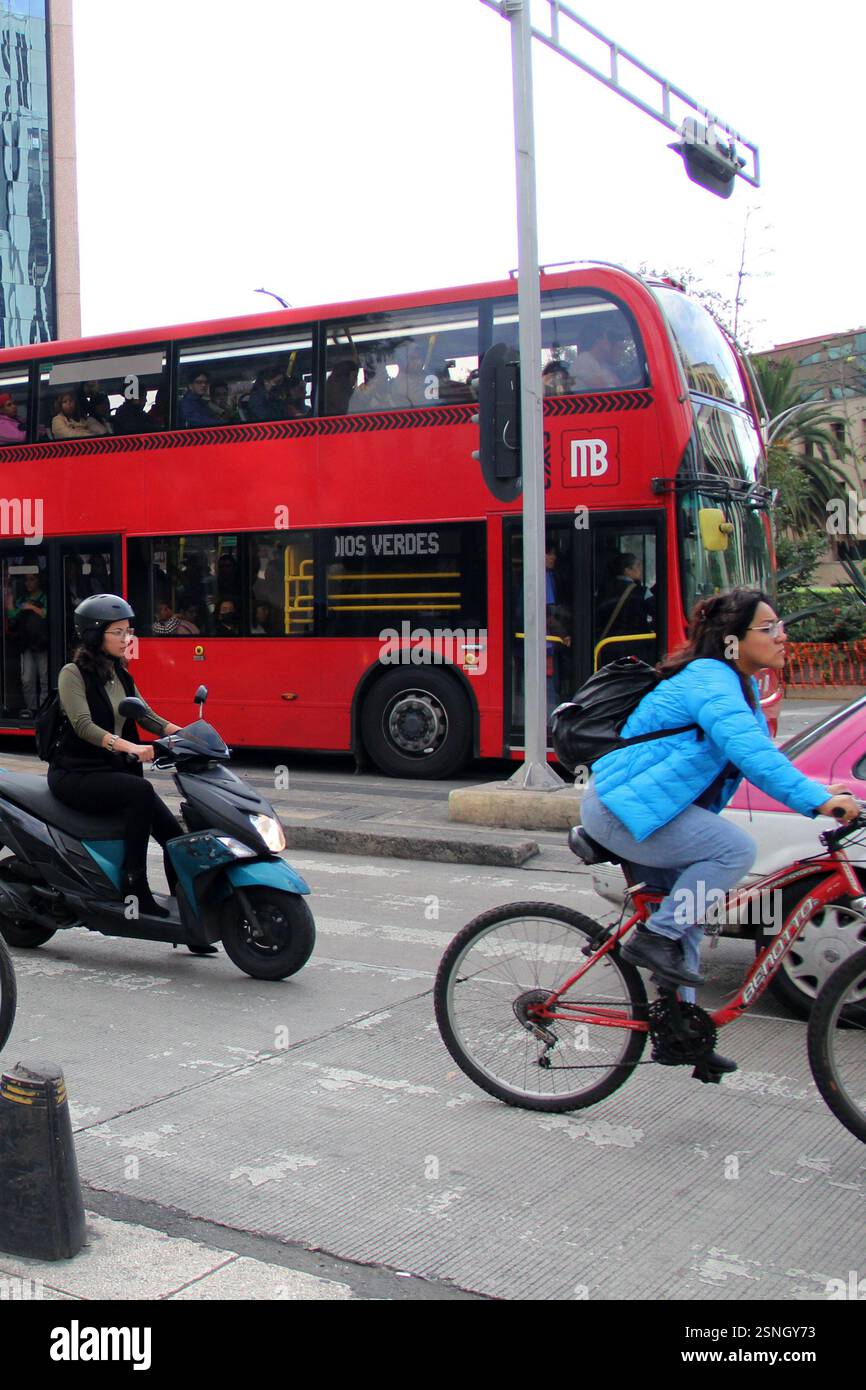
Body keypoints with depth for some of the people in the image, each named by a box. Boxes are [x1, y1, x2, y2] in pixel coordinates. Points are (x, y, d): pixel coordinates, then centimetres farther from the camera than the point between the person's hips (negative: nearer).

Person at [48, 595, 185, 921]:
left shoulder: (121, 675, 14)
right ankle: (134, 887, -27)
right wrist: (130, 747, -37)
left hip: (115, 770, 7)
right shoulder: (73, 673, -8)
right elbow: (83, 725, -22)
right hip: (75, 774, -7)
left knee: (173, 834, -10)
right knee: (139, 791, -33)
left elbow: (145, 716, 9)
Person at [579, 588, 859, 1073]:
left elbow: (761, 753, 12)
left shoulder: (740, 687, 11)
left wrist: (817, 790, -2)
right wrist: (814, 800, -42)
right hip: (622, 808, -11)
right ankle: (654, 937, -12)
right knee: (736, 848, -21)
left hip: (635, 804, 11)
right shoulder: (710, 682, -22)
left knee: (689, 909, 14)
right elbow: (750, 751, -36)